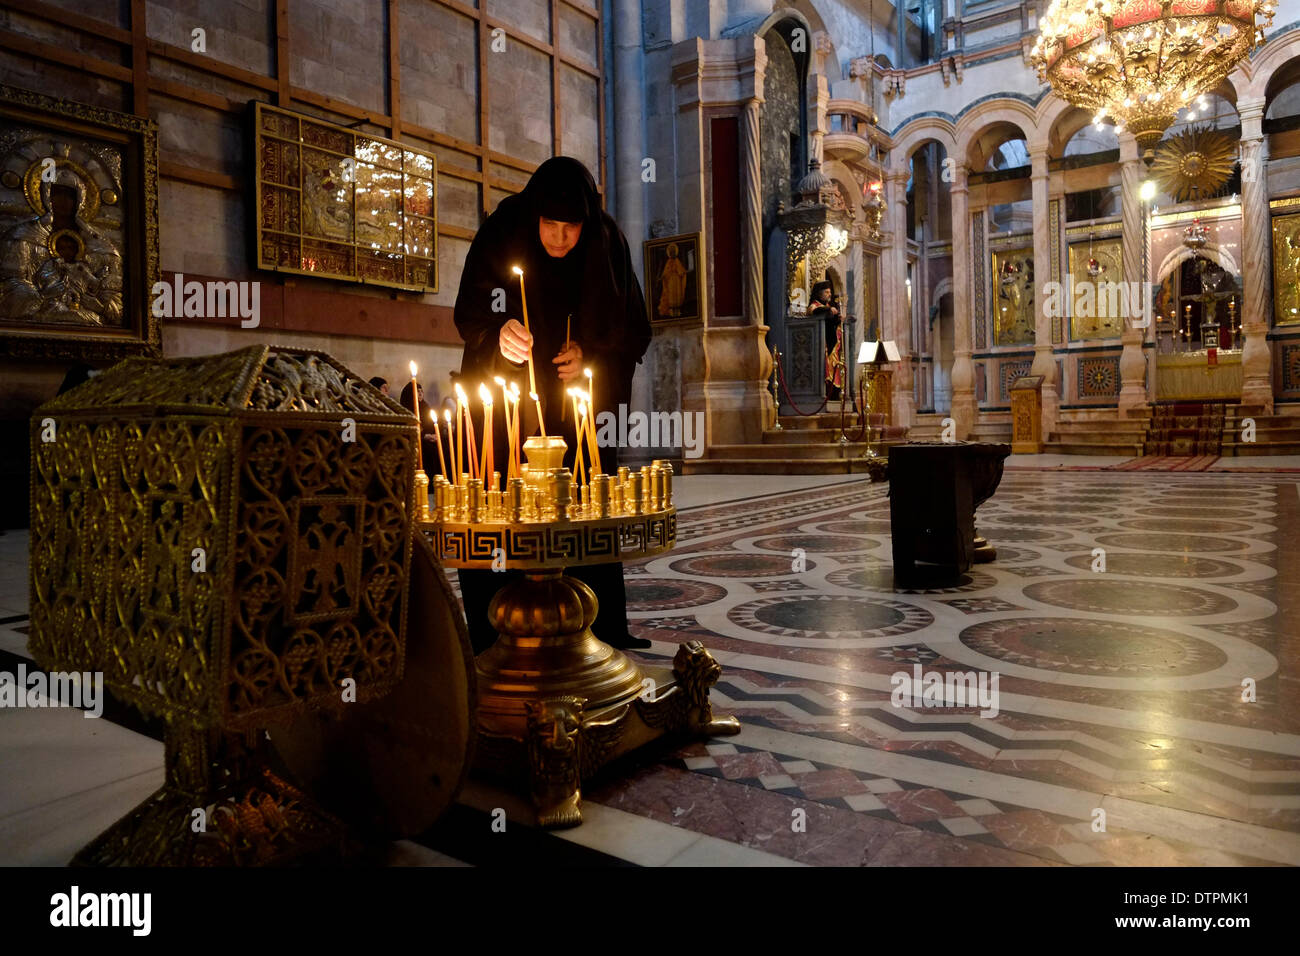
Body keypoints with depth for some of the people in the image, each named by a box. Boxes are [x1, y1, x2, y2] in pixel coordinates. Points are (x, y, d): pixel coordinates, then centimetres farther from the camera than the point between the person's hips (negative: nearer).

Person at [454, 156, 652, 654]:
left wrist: (589, 354, -19)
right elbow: (470, 313, -14)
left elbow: (633, 331, -3)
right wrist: (498, 332, -35)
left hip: (581, 388, 2)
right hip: (504, 389, -1)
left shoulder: (608, 243, -10)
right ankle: (487, 636, 2)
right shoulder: (500, 234, -15)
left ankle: (605, 626, 9)